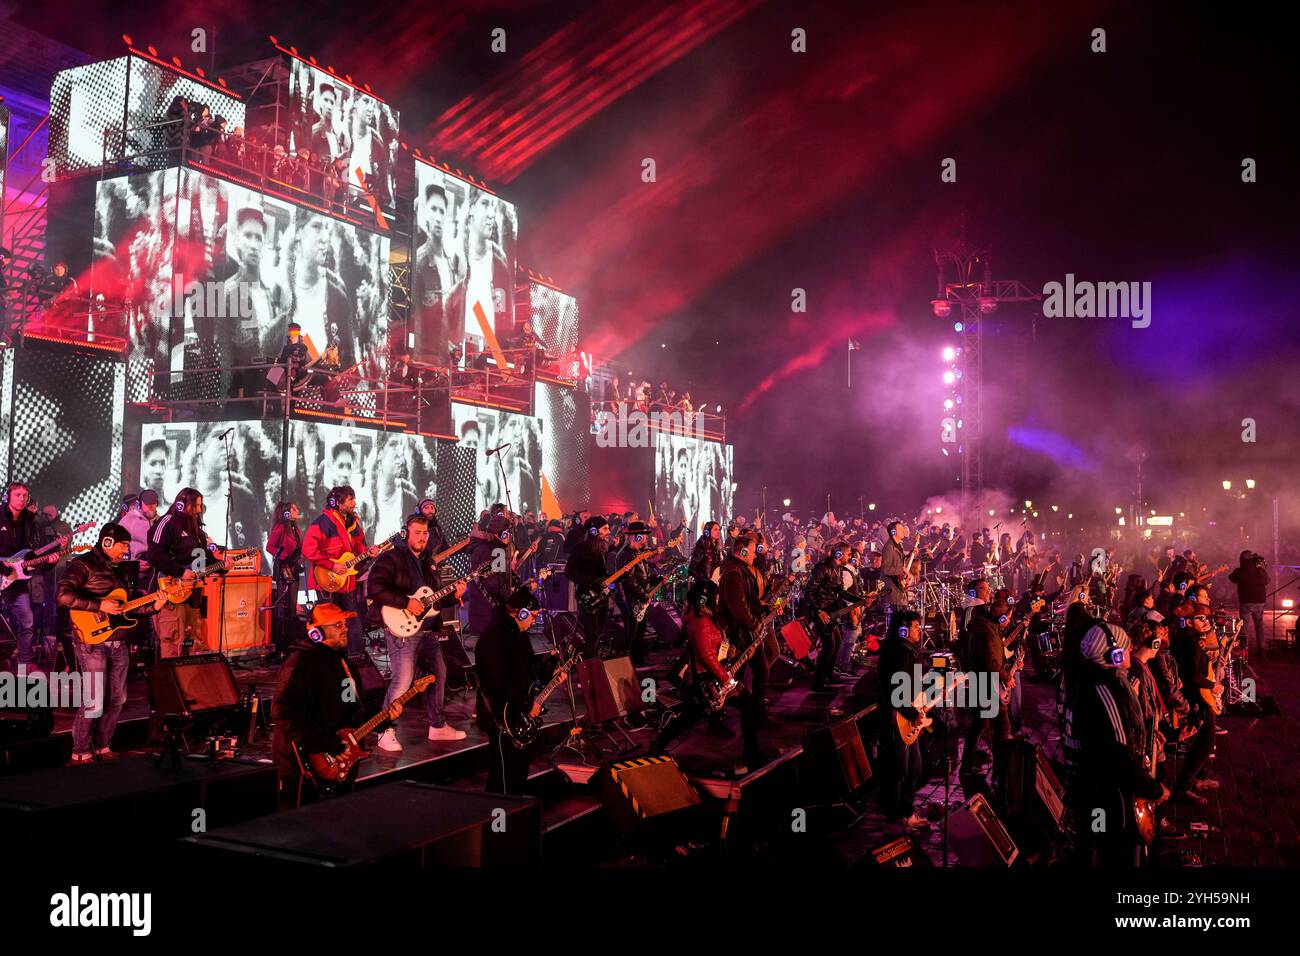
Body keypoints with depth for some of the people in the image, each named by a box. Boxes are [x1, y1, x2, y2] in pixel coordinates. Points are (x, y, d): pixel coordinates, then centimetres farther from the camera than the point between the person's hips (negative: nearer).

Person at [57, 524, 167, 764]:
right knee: (93, 704, -8)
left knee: (117, 699, 11)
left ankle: (102, 747, 24)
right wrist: (100, 605, -23)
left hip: (119, 643, 8)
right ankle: (81, 753, 6)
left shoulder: (118, 569, 18)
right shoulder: (83, 564, -8)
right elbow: (63, 596, -22)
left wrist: (153, 607, 4)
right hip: (92, 642, -8)